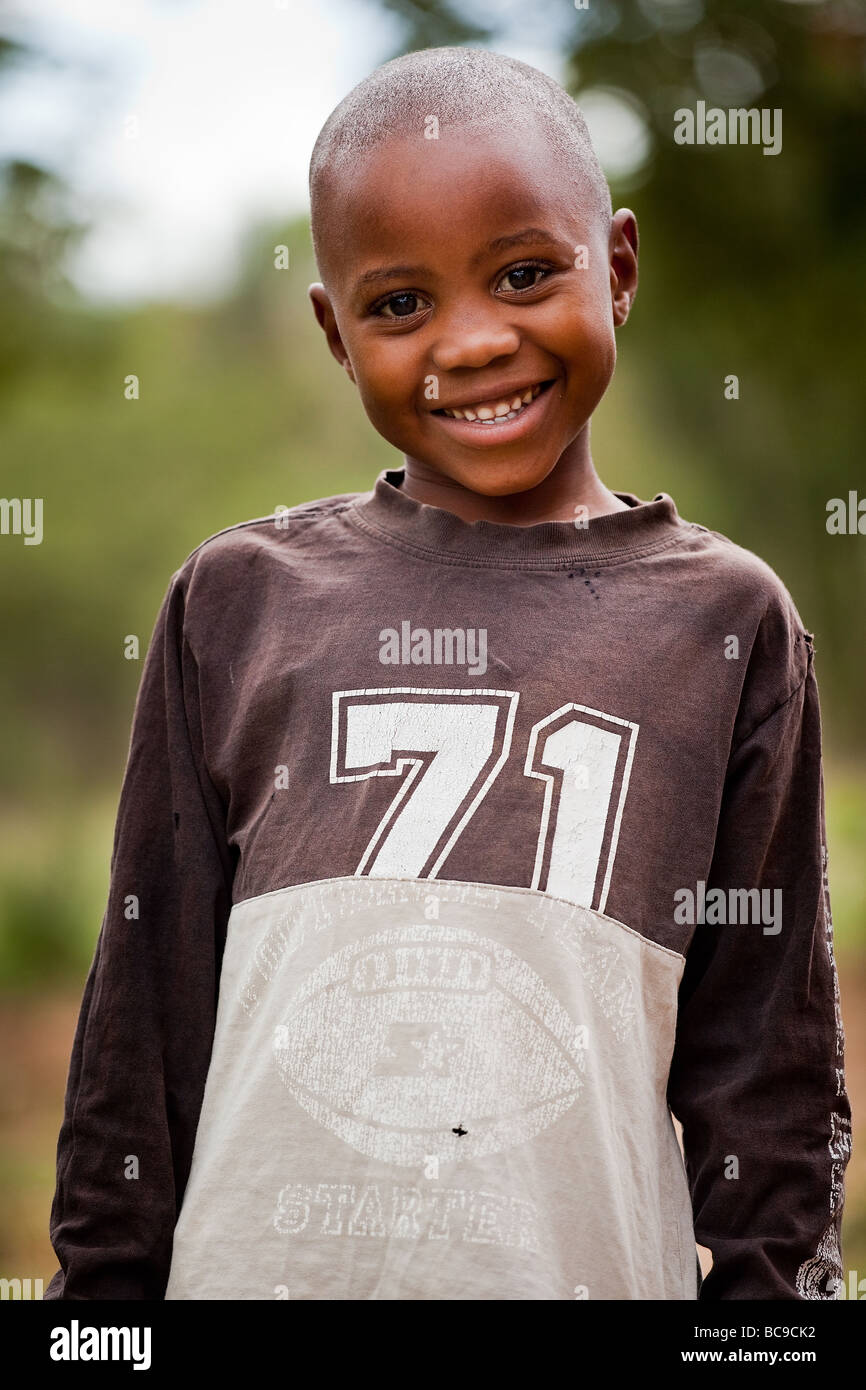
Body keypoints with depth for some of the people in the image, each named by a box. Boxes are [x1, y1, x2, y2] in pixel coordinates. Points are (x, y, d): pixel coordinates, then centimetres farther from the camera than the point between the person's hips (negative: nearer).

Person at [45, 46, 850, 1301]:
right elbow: (146, 1019, 7)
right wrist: (106, 1279, 6)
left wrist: (771, 1281, -1)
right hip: (253, 1260, 1)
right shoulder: (240, 600, 4)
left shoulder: (724, 620, 2)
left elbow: (767, 1065, 4)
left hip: (590, 1263, -1)